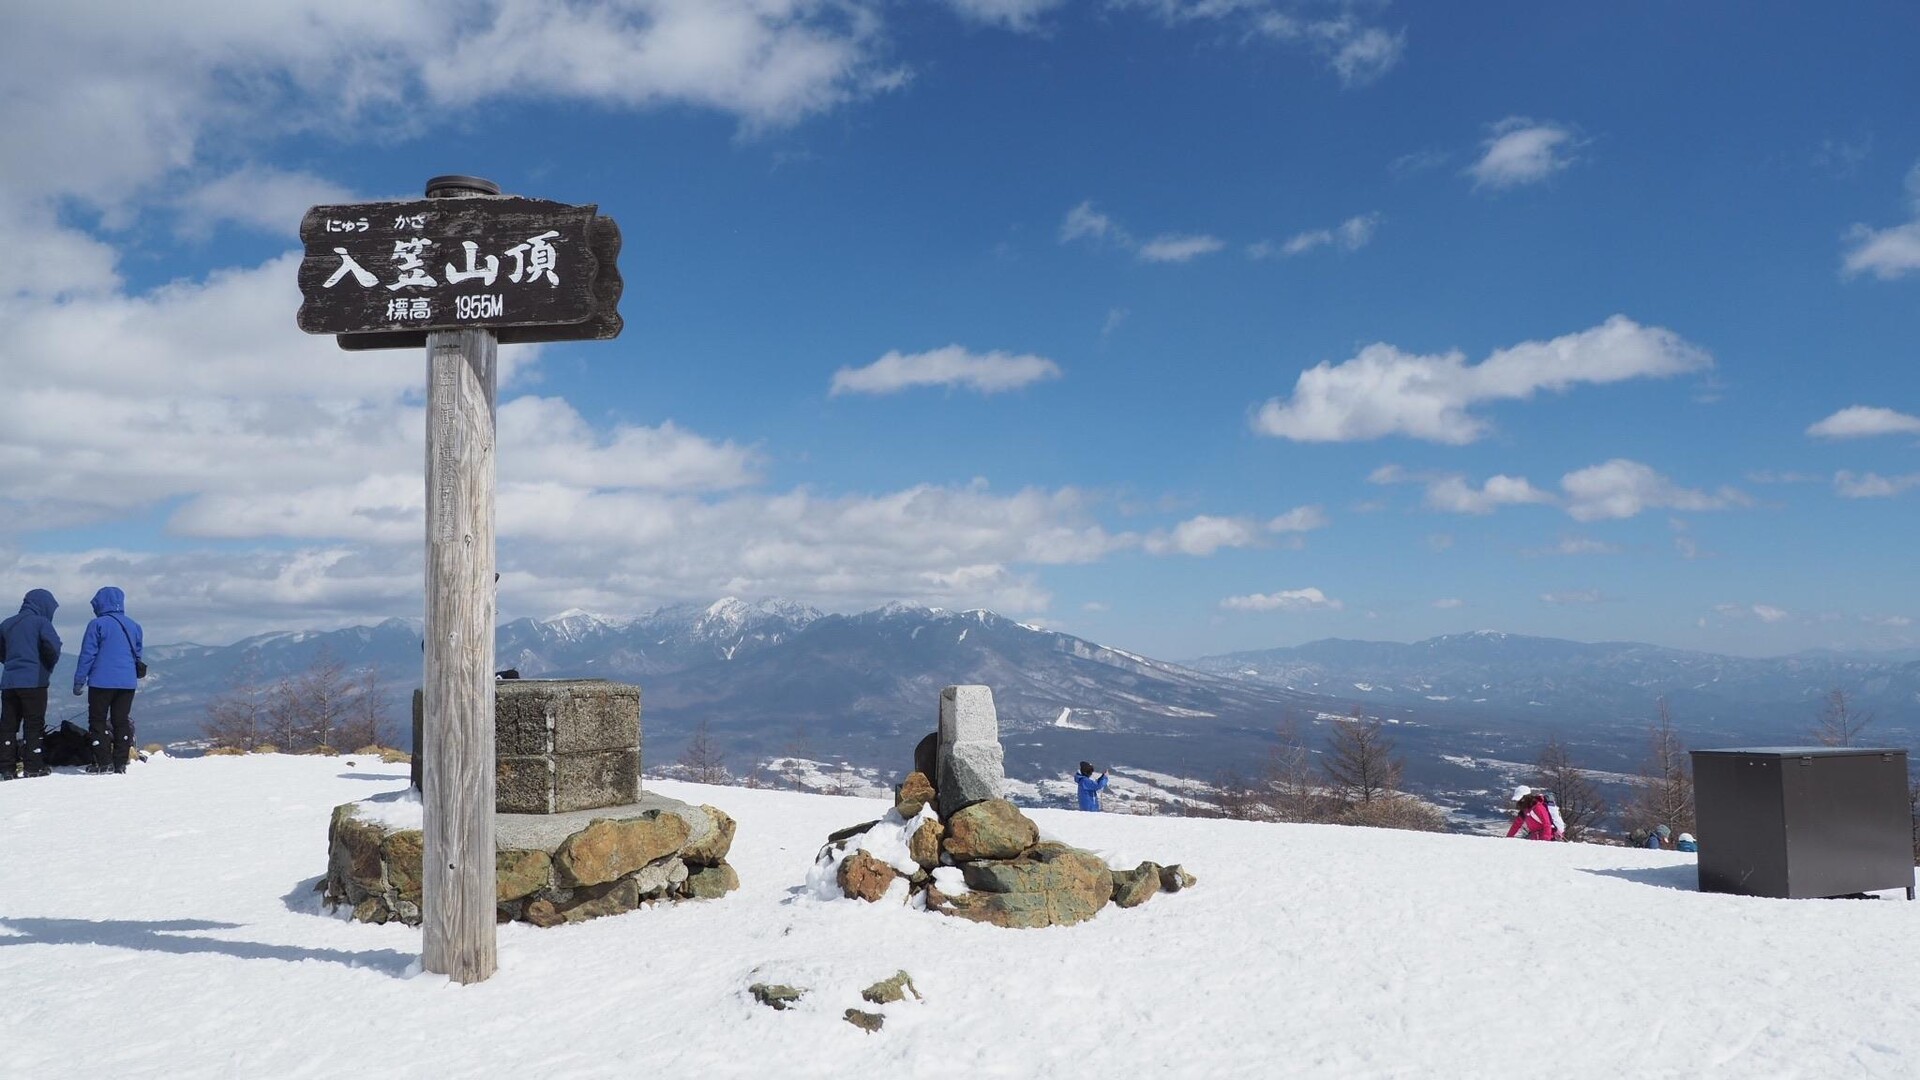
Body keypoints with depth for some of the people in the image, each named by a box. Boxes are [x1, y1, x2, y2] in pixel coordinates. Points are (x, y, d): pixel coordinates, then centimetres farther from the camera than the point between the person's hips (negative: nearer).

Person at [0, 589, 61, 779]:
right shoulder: (41, 622, -5)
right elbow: (53, 645, -17)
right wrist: (50, 664, 1)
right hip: (33, 681, -6)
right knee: (34, 724, -1)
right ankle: (33, 767, -2)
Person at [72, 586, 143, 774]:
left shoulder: (97, 625, -6)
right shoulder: (133, 626, 11)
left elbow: (87, 655, -6)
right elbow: (137, 654, 19)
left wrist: (79, 681, -2)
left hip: (102, 681, -5)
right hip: (128, 682, 5)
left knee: (98, 720, 4)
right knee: (122, 721, 8)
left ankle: (103, 762, -3)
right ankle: (120, 763, 5)